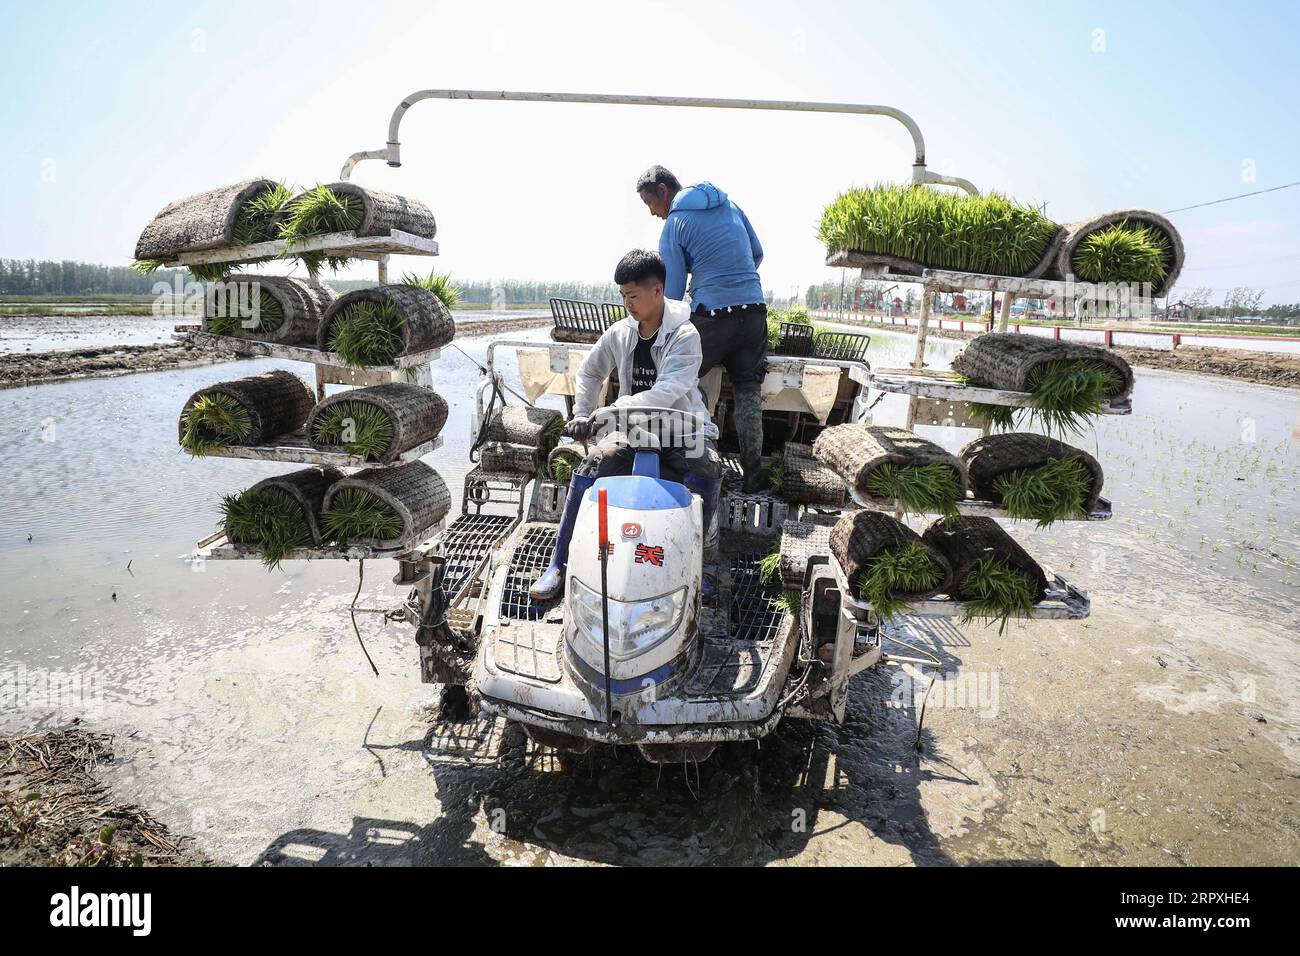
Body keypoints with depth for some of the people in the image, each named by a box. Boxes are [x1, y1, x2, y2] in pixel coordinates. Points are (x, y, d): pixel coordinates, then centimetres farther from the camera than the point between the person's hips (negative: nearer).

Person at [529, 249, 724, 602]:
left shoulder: (684, 335, -14)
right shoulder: (620, 333, 3)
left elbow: (667, 391, -28)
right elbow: (590, 371, 20)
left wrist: (615, 410, -35)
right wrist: (581, 414, 7)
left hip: (684, 431, -4)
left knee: (707, 474, -34)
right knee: (590, 466, -21)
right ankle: (558, 565, -13)